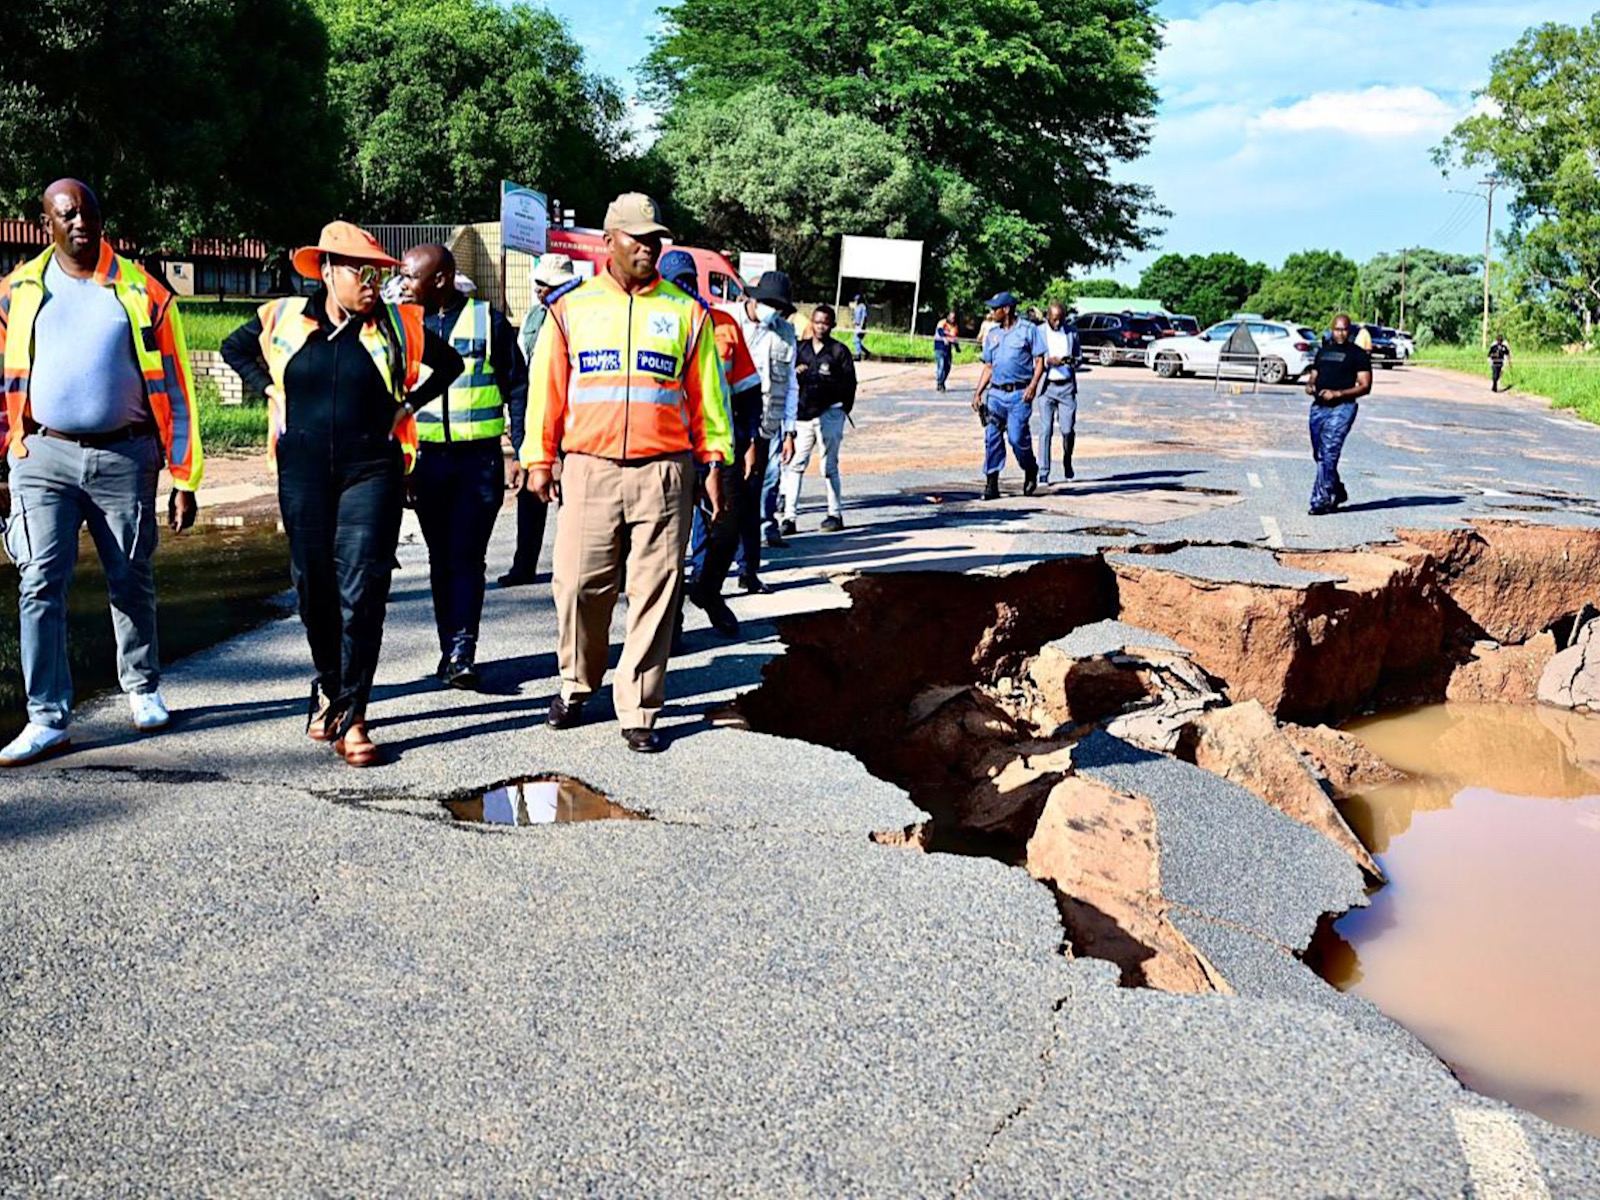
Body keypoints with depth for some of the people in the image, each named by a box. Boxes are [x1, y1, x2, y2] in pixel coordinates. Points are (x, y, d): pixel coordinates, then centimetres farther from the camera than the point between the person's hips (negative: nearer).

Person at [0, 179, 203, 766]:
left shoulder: (142, 294, 3)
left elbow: (173, 392, 3)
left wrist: (184, 479, -1)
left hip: (125, 458, 0)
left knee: (131, 581, 10)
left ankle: (143, 688, 30)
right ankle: (49, 718, 0)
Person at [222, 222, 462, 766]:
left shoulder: (396, 324, 3)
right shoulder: (283, 318, 5)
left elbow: (449, 362, 17)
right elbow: (235, 348, 23)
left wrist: (408, 404, 6)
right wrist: (271, 394, 10)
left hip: (372, 471, -2)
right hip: (303, 472, 2)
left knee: (361, 592, -9)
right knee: (313, 589, 8)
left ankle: (351, 717, -5)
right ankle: (327, 688, 30)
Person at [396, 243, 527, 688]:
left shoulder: (489, 322, -1)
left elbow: (517, 389, 3)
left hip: (479, 459, -3)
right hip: (427, 460, 3)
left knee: (467, 558, -8)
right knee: (442, 560, 8)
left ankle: (462, 653, -9)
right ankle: (452, 650, 16)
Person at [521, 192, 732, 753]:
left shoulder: (686, 312, 9)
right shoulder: (571, 309, 9)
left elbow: (706, 394, 11)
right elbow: (546, 388, 11)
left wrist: (713, 461, 5)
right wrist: (539, 460, 7)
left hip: (663, 474, 0)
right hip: (589, 469, 0)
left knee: (654, 594, -1)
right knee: (580, 587, 3)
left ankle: (638, 712, 8)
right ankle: (576, 686, 25)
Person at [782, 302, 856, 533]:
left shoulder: (839, 351, 1)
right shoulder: (801, 348, 12)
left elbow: (849, 384, -4)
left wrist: (822, 381, -15)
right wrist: (796, 373, -7)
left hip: (829, 414, -3)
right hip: (803, 415, 3)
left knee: (829, 466, 3)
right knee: (794, 464, -4)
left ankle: (836, 515, 15)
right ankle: (790, 517, -1)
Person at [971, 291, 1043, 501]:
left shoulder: (1028, 330, 1)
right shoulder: (993, 333, 17)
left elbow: (1039, 360, -1)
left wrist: (1033, 385, -15)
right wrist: (978, 392, 12)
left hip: (1020, 394, -5)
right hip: (996, 393, 5)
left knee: (1016, 437, -13)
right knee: (992, 438, -3)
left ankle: (1030, 470, 15)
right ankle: (991, 484, 1)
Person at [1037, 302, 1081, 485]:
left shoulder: (1072, 332, 9)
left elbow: (1079, 356, 17)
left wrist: (1073, 361, -6)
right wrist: (1048, 361, -20)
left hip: (1067, 387, 2)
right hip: (1046, 387, -2)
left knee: (1068, 430, -1)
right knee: (1046, 430, -7)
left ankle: (1067, 463, 26)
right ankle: (1043, 473, -3)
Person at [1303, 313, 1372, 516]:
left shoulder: (1359, 355, 2)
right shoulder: (1323, 351, 19)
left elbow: (1365, 386, -4)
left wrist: (1338, 393, -16)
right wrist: (1310, 385, 1)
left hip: (1342, 408, -6)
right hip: (1318, 407, 6)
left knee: (1329, 454, -15)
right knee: (1319, 455, 10)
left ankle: (1321, 500, -14)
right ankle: (1337, 491, 30)